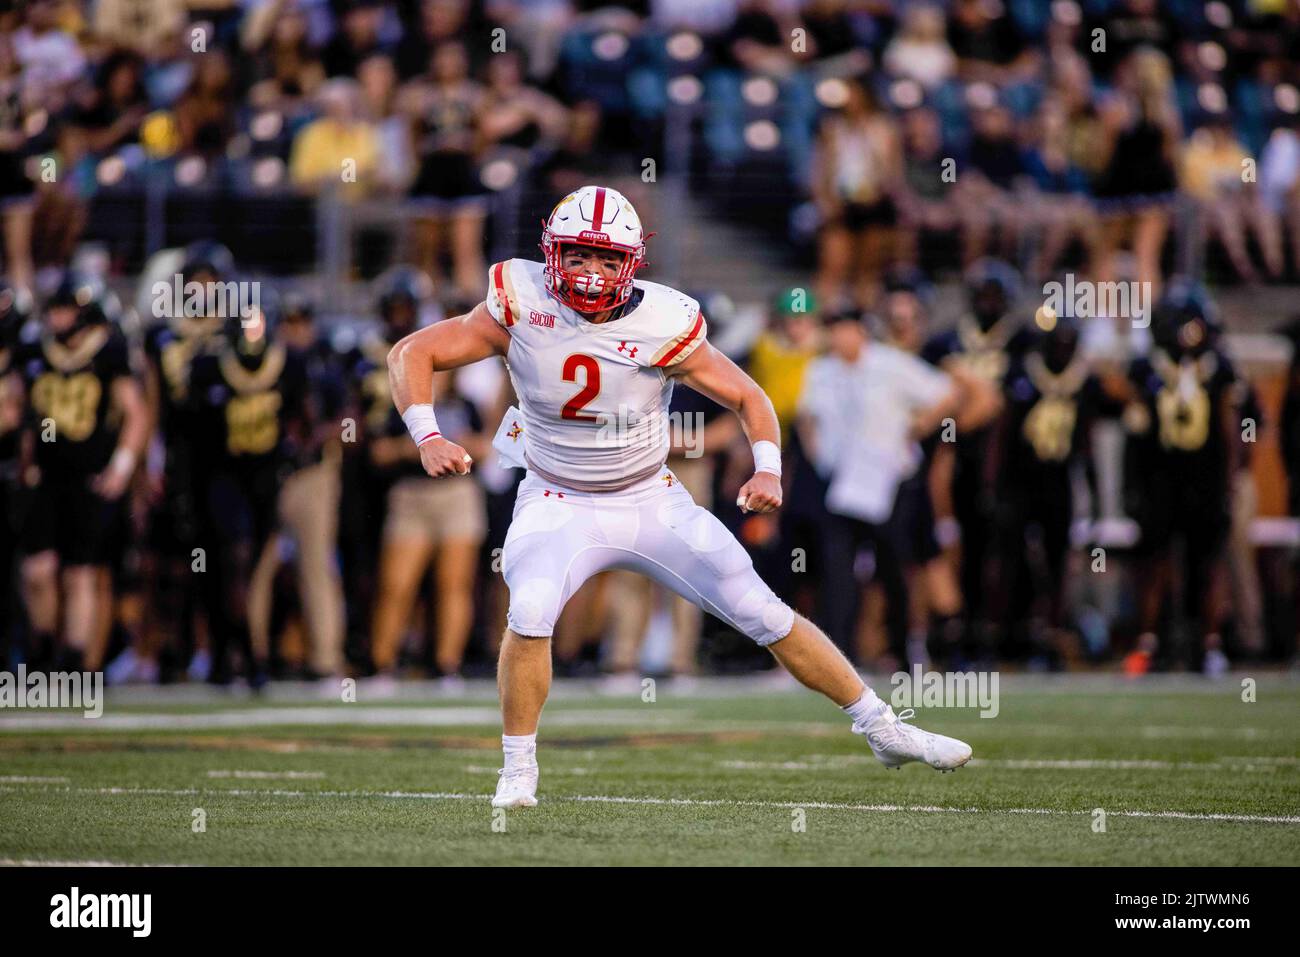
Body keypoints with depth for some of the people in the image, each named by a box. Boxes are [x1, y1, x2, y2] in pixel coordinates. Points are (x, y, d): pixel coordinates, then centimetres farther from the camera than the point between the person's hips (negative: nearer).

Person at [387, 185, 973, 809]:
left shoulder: (663, 327, -17)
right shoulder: (523, 307, -16)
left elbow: (747, 398, -4)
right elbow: (411, 354, -10)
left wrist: (767, 470, -22)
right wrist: (429, 438, -25)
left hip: (652, 501, 1)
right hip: (560, 505, -1)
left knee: (767, 617, 0)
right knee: (530, 615, -29)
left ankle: (882, 729, 15)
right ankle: (518, 771, -10)